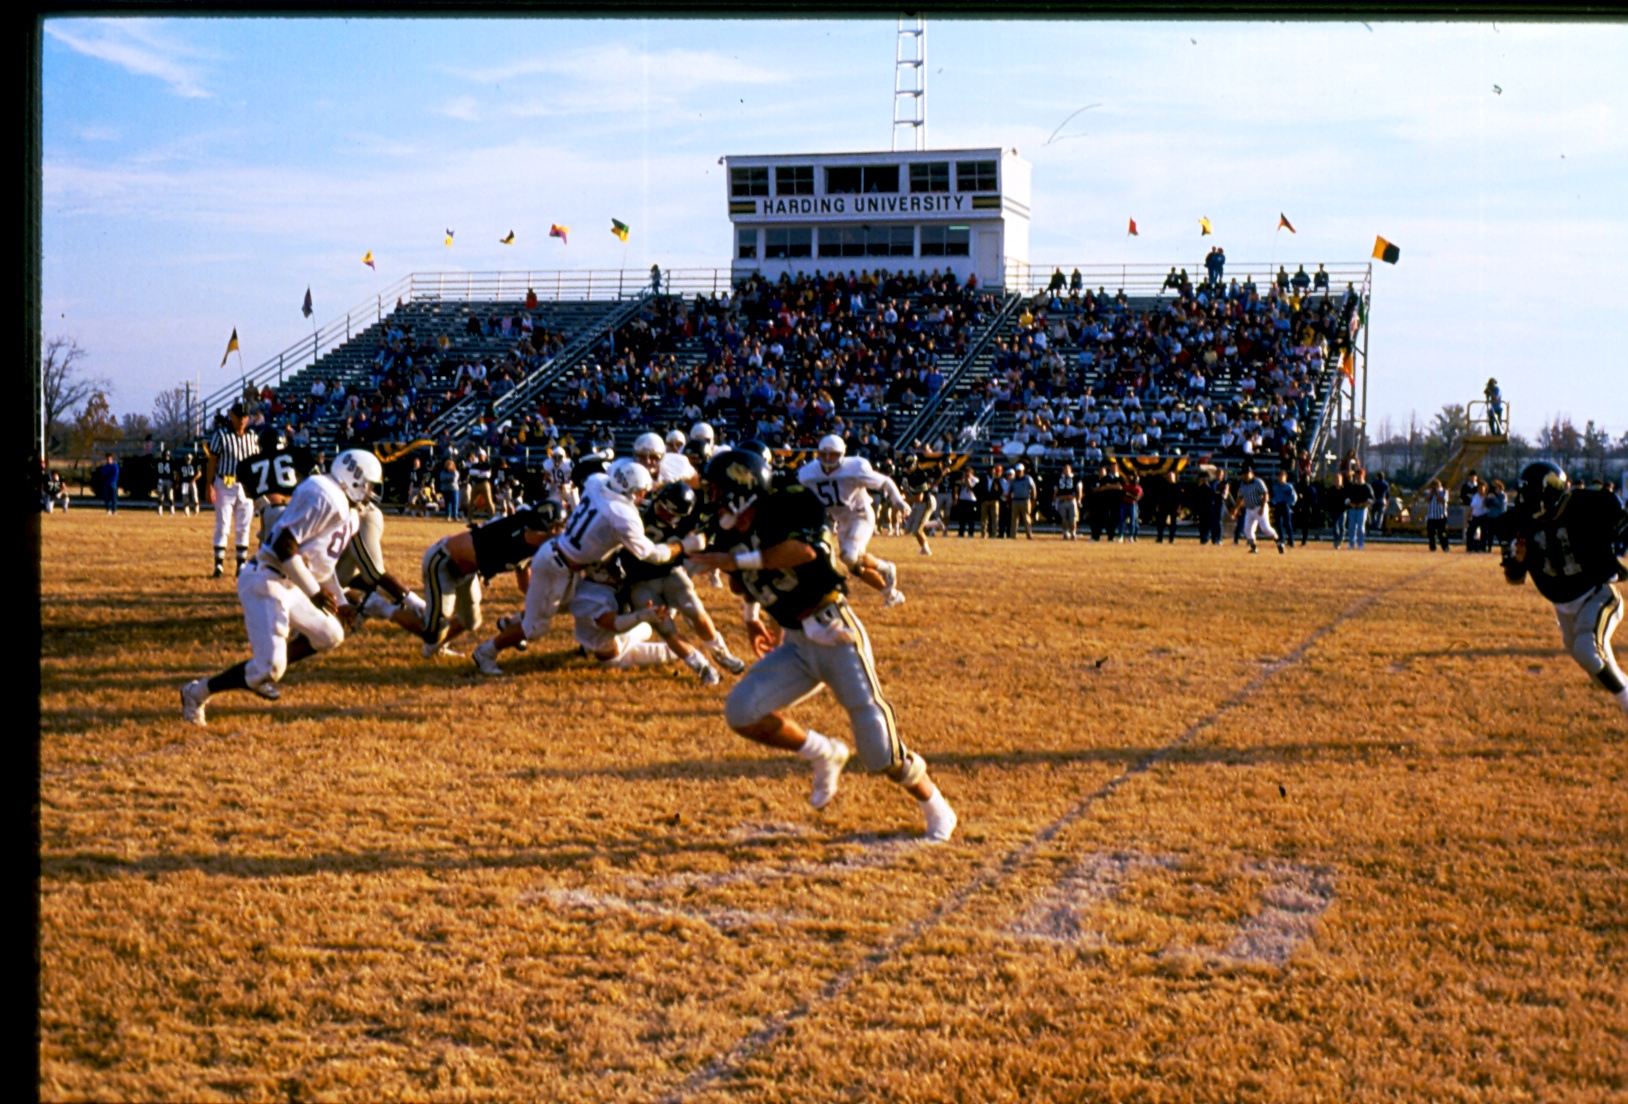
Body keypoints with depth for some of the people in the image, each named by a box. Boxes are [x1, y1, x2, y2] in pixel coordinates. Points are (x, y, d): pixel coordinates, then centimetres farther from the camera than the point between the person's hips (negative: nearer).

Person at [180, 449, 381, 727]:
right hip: (266, 582, -10)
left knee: (329, 636, 15)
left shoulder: (348, 514, 16)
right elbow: (285, 546, -22)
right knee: (269, 668, -15)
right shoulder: (323, 498, -17)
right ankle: (198, 692, 1)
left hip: (287, 586, 10)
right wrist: (314, 592, -19)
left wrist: (340, 601, 23)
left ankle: (260, 674, 19)